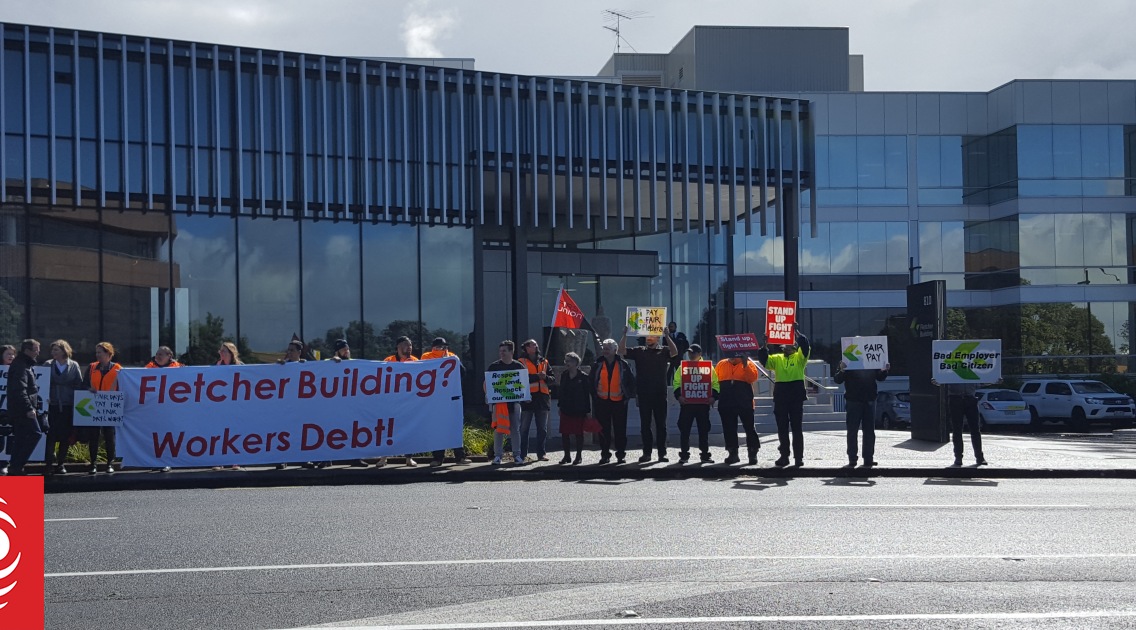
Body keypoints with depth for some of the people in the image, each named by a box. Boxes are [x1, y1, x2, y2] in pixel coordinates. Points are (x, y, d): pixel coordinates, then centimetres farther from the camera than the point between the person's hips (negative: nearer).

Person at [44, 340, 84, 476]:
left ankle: (61, 463, 15)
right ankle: (48, 464, -1)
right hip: (52, 405, 0)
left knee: (65, 436, 5)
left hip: (68, 407, 0)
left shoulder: (74, 366, 3)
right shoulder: (48, 365, 4)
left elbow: (79, 384, 2)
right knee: (51, 435, -6)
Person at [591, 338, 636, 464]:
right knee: (604, 430, 4)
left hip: (619, 402, -2)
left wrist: (628, 396, -2)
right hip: (602, 402, 2)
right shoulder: (597, 365, 6)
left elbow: (631, 381, 5)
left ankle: (620, 455, 10)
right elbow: (591, 383, 11)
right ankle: (605, 455, 11)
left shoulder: (623, 364, 1)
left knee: (620, 430, 3)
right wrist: (594, 397, 3)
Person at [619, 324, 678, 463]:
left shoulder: (663, 351, 4)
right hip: (644, 395, 1)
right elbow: (622, 350, -1)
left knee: (661, 424, 4)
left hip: (660, 394, -1)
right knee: (645, 424, 6)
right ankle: (646, 453, 11)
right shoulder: (639, 351, 8)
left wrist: (667, 336, -24)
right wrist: (625, 335, -13)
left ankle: (662, 453, 8)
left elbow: (675, 352, -15)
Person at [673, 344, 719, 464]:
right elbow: (677, 382, 4)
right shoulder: (683, 366, 9)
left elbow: (715, 383, 6)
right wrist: (678, 395, -11)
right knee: (684, 429, 0)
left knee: (704, 429, 5)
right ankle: (684, 454, 6)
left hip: (703, 402, 0)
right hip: (686, 402, 0)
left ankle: (705, 454, 12)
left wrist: (713, 396, -9)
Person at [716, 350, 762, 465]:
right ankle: (733, 453, 14)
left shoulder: (749, 364, 7)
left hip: (744, 402, -3)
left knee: (749, 427, -1)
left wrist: (745, 365, -14)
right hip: (726, 403, 3)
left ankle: (753, 453, 6)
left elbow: (753, 378, -9)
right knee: (729, 428, 5)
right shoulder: (721, 364, 14)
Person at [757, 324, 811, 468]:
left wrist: (797, 332, -20)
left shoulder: (799, 357, 3)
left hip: (796, 396, -3)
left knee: (796, 427, 1)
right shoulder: (777, 358, 13)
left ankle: (799, 457, 4)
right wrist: (764, 345, -11)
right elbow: (764, 360, 2)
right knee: (782, 428, 7)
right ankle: (784, 456, 14)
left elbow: (805, 346, -13)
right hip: (780, 396, 3)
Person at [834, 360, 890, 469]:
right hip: (853, 401, -3)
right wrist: (842, 371, -24)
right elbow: (837, 380, -5)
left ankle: (868, 460, 13)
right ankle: (852, 461, 5)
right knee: (852, 432, 1)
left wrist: (885, 370, -3)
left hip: (869, 400, 3)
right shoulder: (847, 362, -3)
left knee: (869, 431, 7)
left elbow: (879, 377, 17)